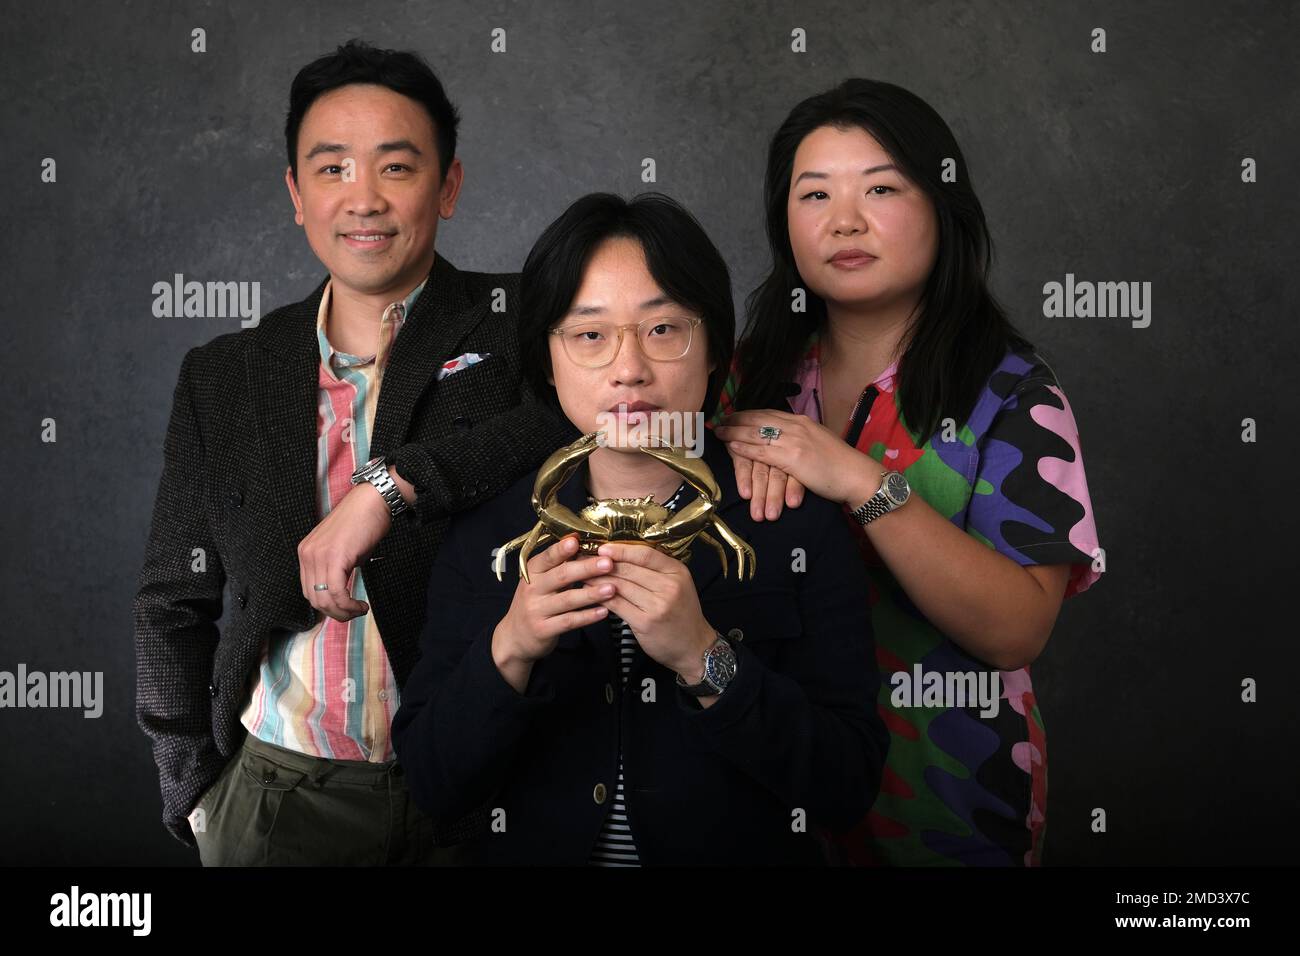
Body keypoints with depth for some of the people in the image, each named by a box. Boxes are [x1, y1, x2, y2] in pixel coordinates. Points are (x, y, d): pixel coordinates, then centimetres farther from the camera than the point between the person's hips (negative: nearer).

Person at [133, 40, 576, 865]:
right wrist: (194, 791, 5)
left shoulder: (514, 322, -4)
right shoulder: (222, 379, 5)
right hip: (277, 794, 2)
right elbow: (175, 605, 11)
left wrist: (393, 484, -28)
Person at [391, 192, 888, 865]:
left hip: (742, 853, -1)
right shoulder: (486, 532, 0)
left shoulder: (803, 525, -4)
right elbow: (433, 786, -2)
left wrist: (702, 657, -20)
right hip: (538, 853, 2)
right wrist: (508, 651, -18)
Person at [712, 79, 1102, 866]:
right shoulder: (754, 374, -2)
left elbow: (1018, 630, -20)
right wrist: (739, 456, -21)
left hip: (946, 802, -3)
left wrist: (865, 484, -29)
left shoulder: (1009, 390, -11)